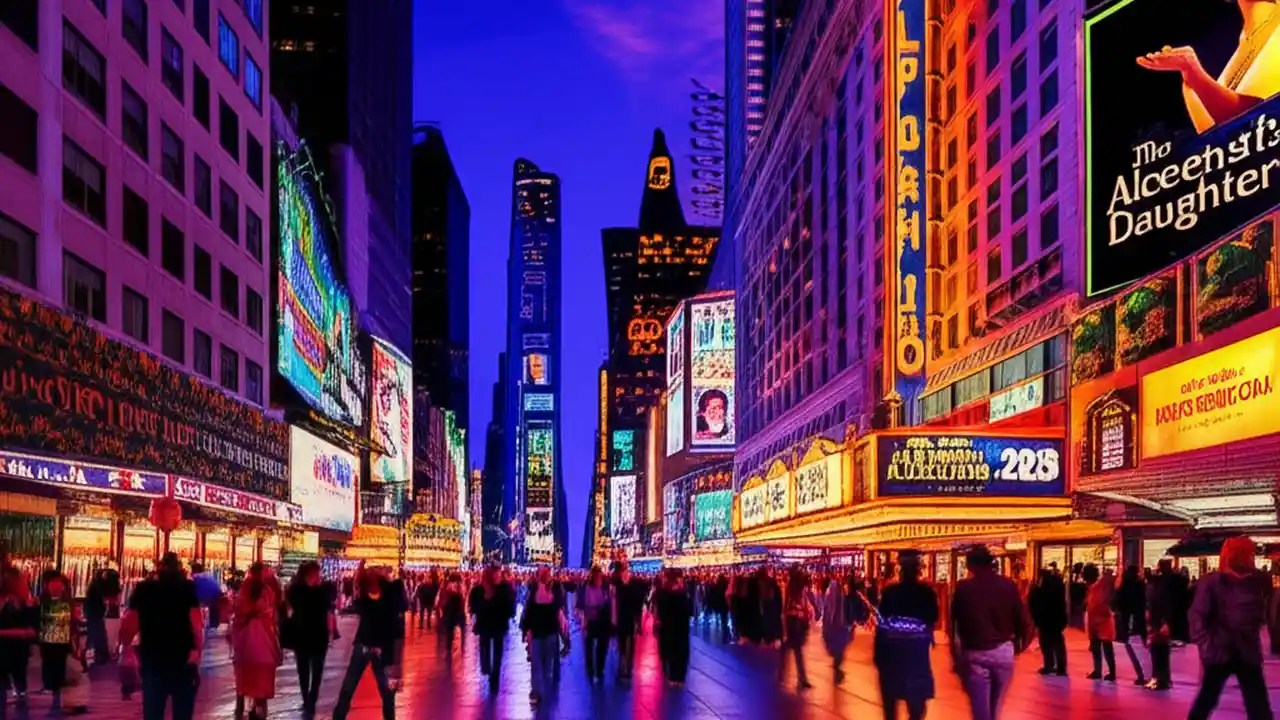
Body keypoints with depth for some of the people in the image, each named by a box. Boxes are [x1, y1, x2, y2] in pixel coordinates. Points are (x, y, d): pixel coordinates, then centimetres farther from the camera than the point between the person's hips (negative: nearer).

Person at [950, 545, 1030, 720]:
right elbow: (1023, 620, -2)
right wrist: (1019, 643, 16)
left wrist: (955, 652, 10)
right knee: (996, 706, 20)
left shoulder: (963, 587, -5)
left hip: (974, 653, -2)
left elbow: (954, 622, -2)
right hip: (1003, 650, 2)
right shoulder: (1008, 585, -1)